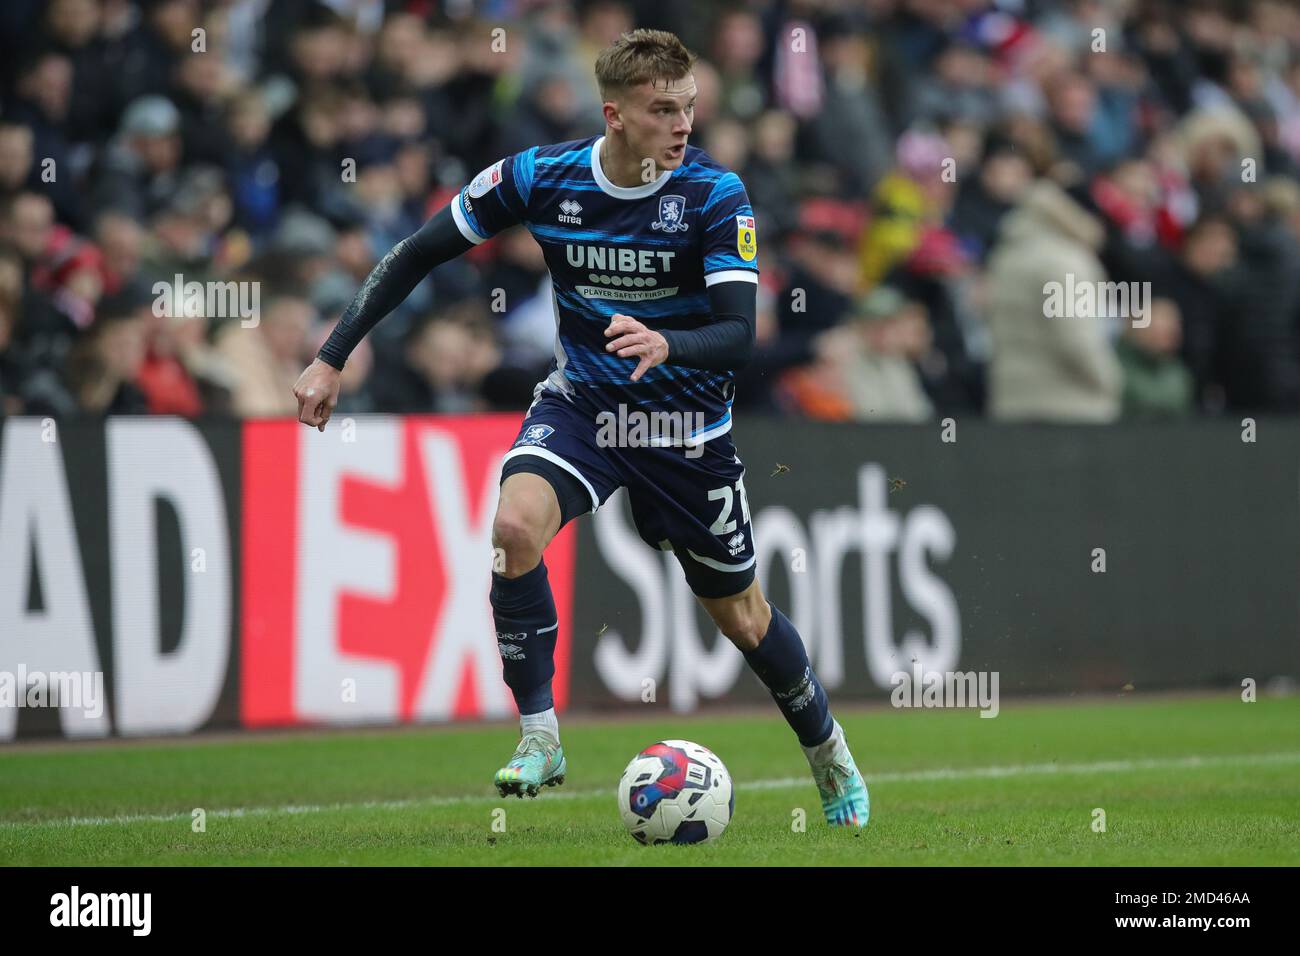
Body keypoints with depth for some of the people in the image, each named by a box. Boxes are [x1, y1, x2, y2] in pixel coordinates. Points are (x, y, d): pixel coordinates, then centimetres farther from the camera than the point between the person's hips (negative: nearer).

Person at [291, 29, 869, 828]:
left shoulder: (715, 194, -20)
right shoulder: (540, 178, -13)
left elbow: (739, 335, -27)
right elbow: (417, 256, -2)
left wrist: (666, 346, -48)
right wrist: (334, 358, -6)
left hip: (687, 428, -1)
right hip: (579, 403, 1)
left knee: (742, 616, 9)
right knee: (516, 525, -29)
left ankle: (831, 755, 37)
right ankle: (540, 736, -15)